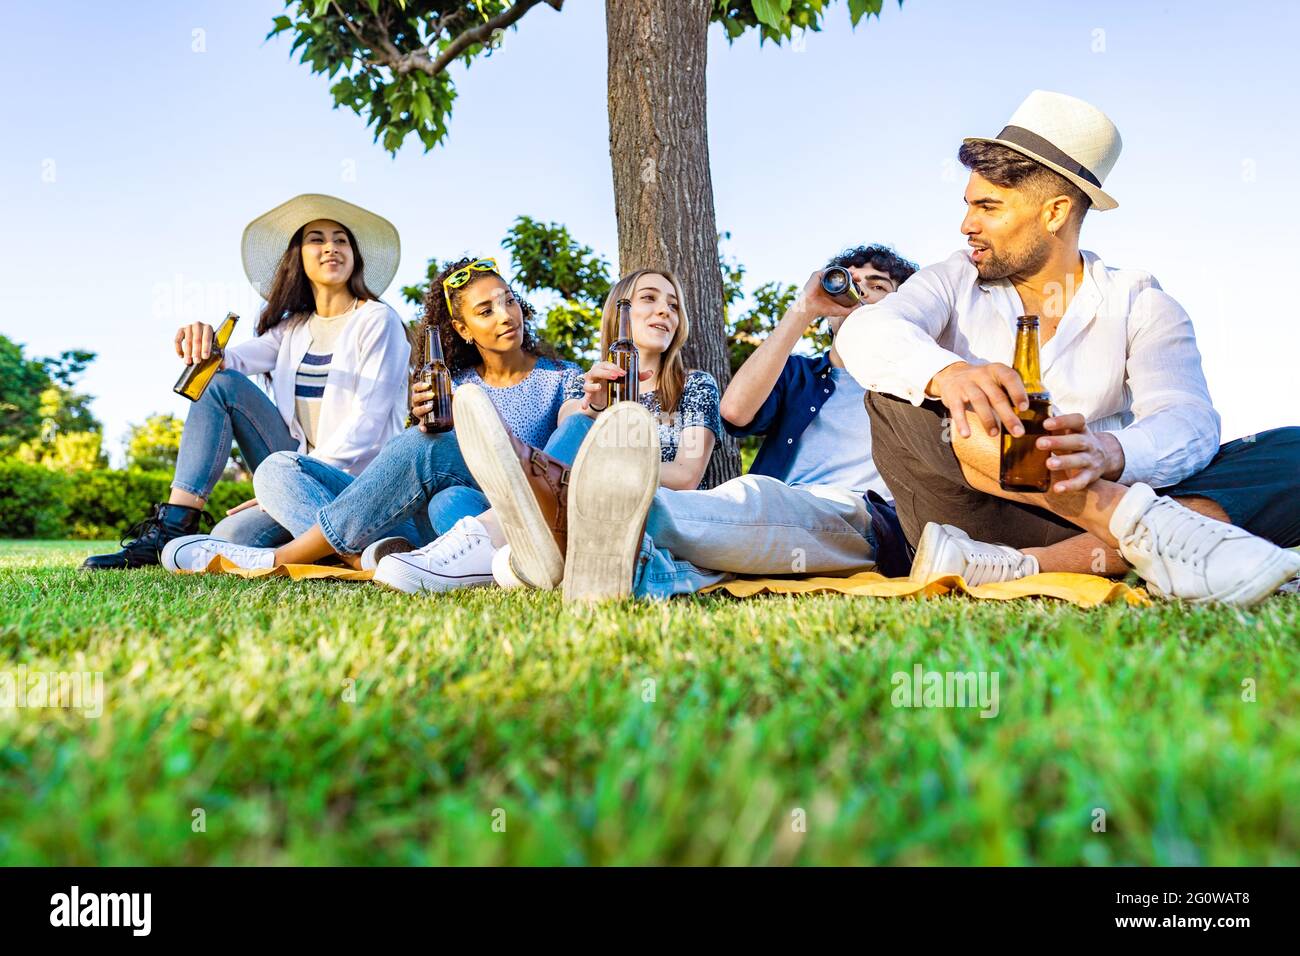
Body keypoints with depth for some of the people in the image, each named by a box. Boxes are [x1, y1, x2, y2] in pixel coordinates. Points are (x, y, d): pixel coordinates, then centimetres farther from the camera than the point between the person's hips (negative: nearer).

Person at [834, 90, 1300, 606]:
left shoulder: (1139, 303, 9)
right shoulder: (955, 283, 11)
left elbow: (1186, 423, -9)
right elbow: (866, 332, -11)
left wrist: (1107, 452, -33)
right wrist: (947, 374, -35)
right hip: (978, 522, 0)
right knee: (896, 402, -23)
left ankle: (1020, 568, -38)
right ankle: (1147, 530, -36)